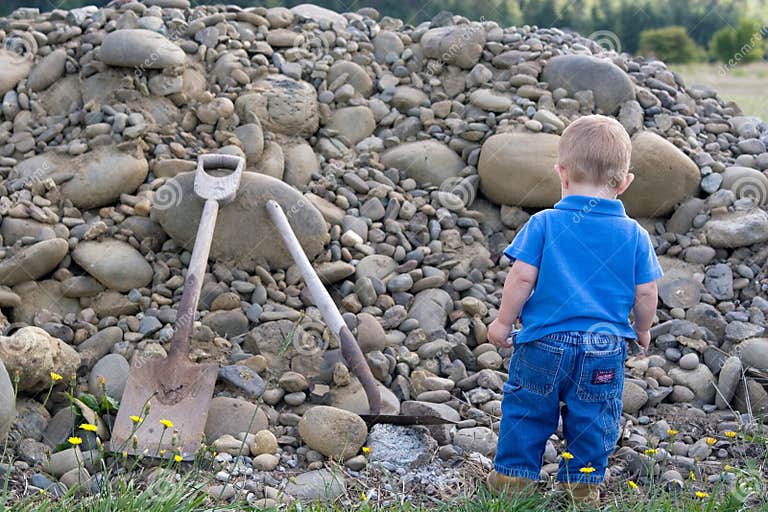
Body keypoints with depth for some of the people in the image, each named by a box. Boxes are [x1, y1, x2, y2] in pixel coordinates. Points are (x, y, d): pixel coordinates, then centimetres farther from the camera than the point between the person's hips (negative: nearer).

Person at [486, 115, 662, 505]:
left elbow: (522, 277, -9)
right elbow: (646, 292, 2)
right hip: (605, 348, 1)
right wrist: (642, 329, 20)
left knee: (526, 410, 15)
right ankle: (582, 484, 23)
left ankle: (513, 475, 24)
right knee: (593, 418, 15)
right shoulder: (635, 235, -2)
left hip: (543, 343, -1)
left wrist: (503, 322, 3)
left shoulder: (543, 224, -8)